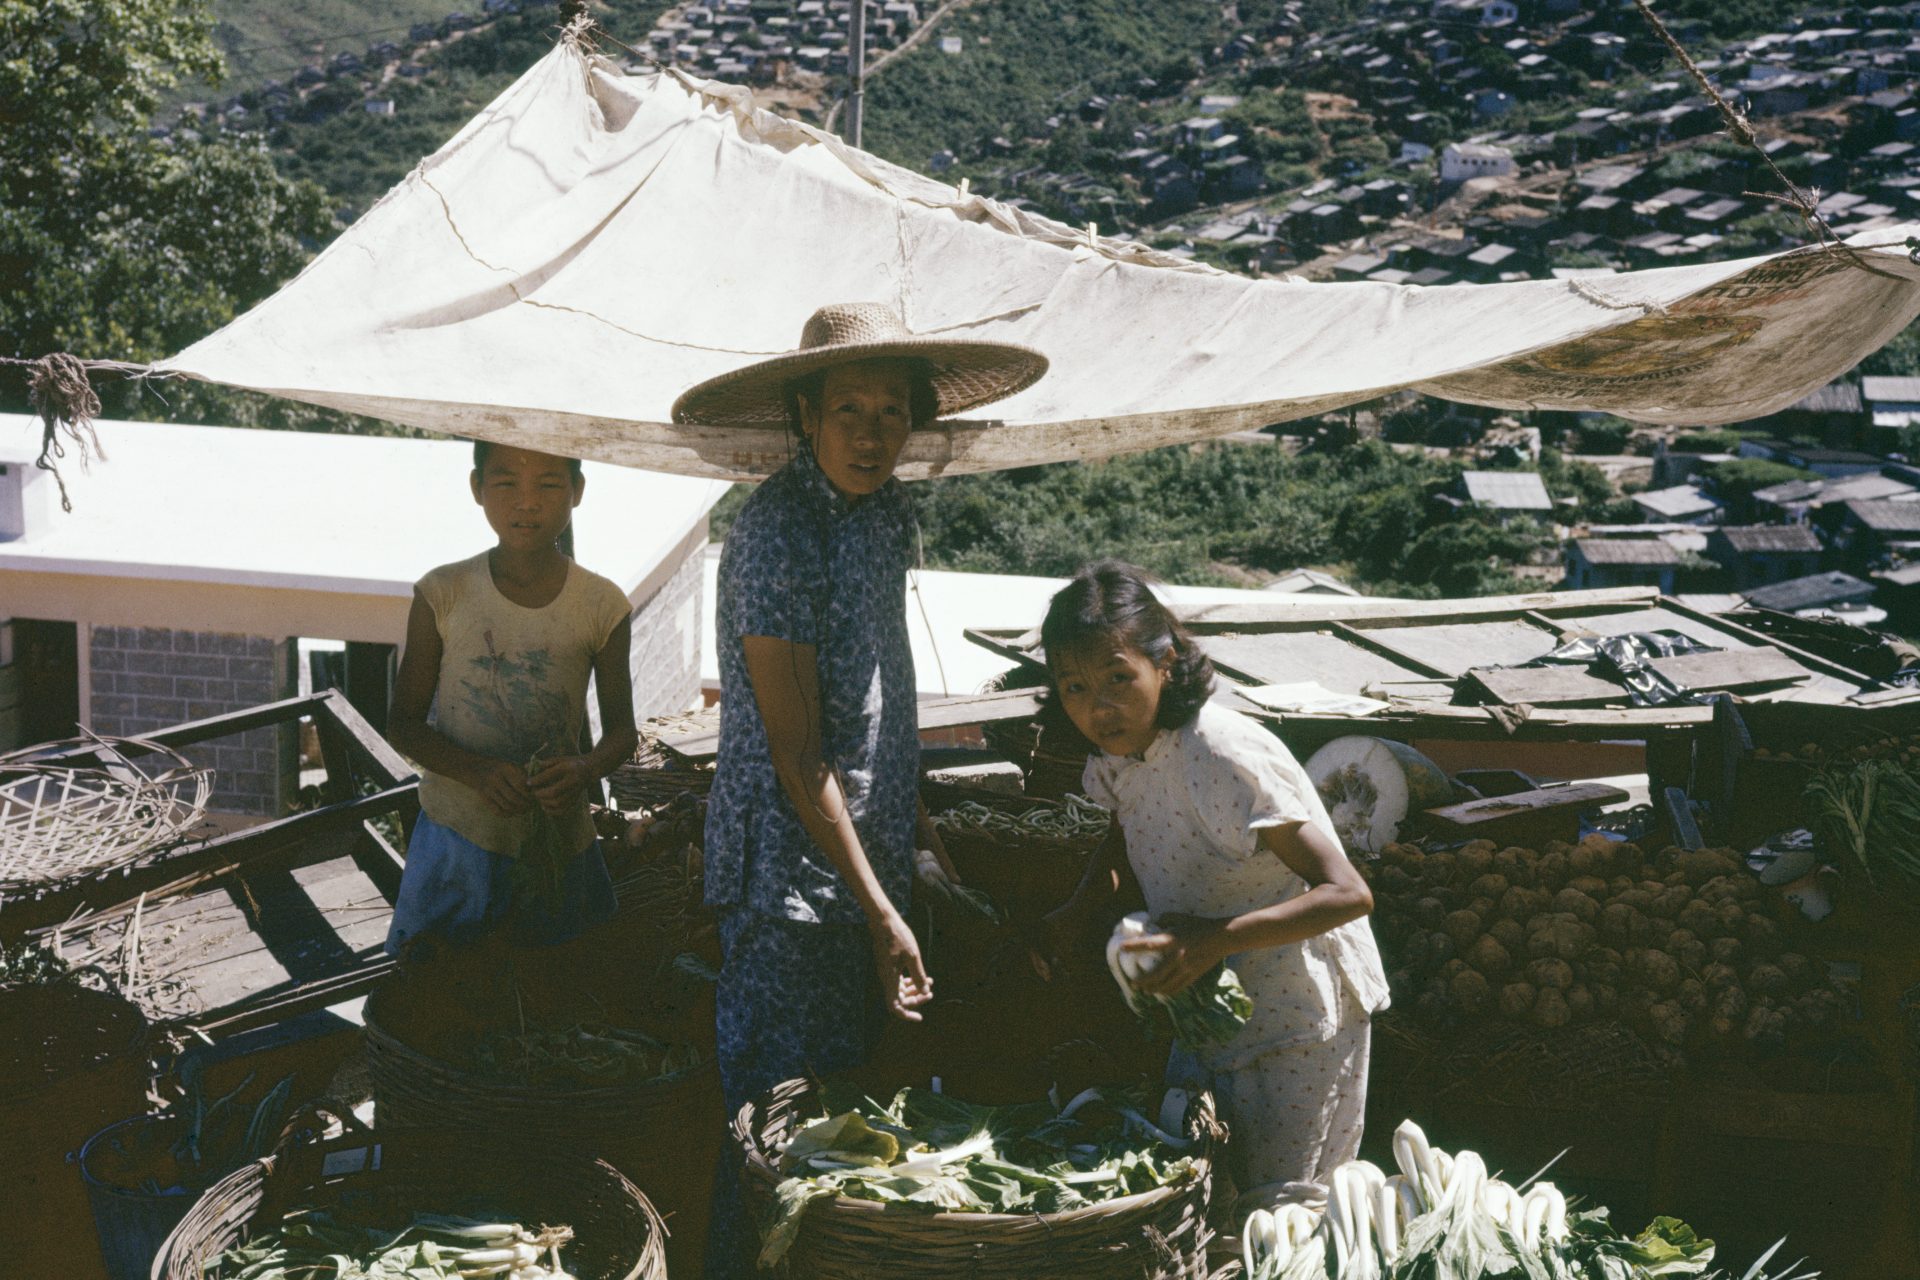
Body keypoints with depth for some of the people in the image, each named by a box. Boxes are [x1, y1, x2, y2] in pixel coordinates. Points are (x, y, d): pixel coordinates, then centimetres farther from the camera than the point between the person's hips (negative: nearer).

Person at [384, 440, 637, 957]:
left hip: (561, 843, 1)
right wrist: (477, 772, -21)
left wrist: (586, 770, -21)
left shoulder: (601, 604, -6)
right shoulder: (443, 595, -8)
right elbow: (403, 722, -3)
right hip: (455, 835, 0)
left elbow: (621, 728, 2)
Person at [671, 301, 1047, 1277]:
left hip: (867, 847, 8)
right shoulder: (777, 532, -20)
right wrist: (882, 913, -19)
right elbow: (798, 760, -20)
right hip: (789, 866, -8)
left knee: (845, 1089, 18)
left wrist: (915, 826, 16)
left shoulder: (883, 508, 5)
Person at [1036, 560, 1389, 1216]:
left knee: (1270, 1207, 4)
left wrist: (1215, 939, -36)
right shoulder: (1120, 748, -6)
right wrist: (1083, 904, 0)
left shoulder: (1223, 755, -29)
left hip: (1296, 1009, -7)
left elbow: (1348, 894, -31)